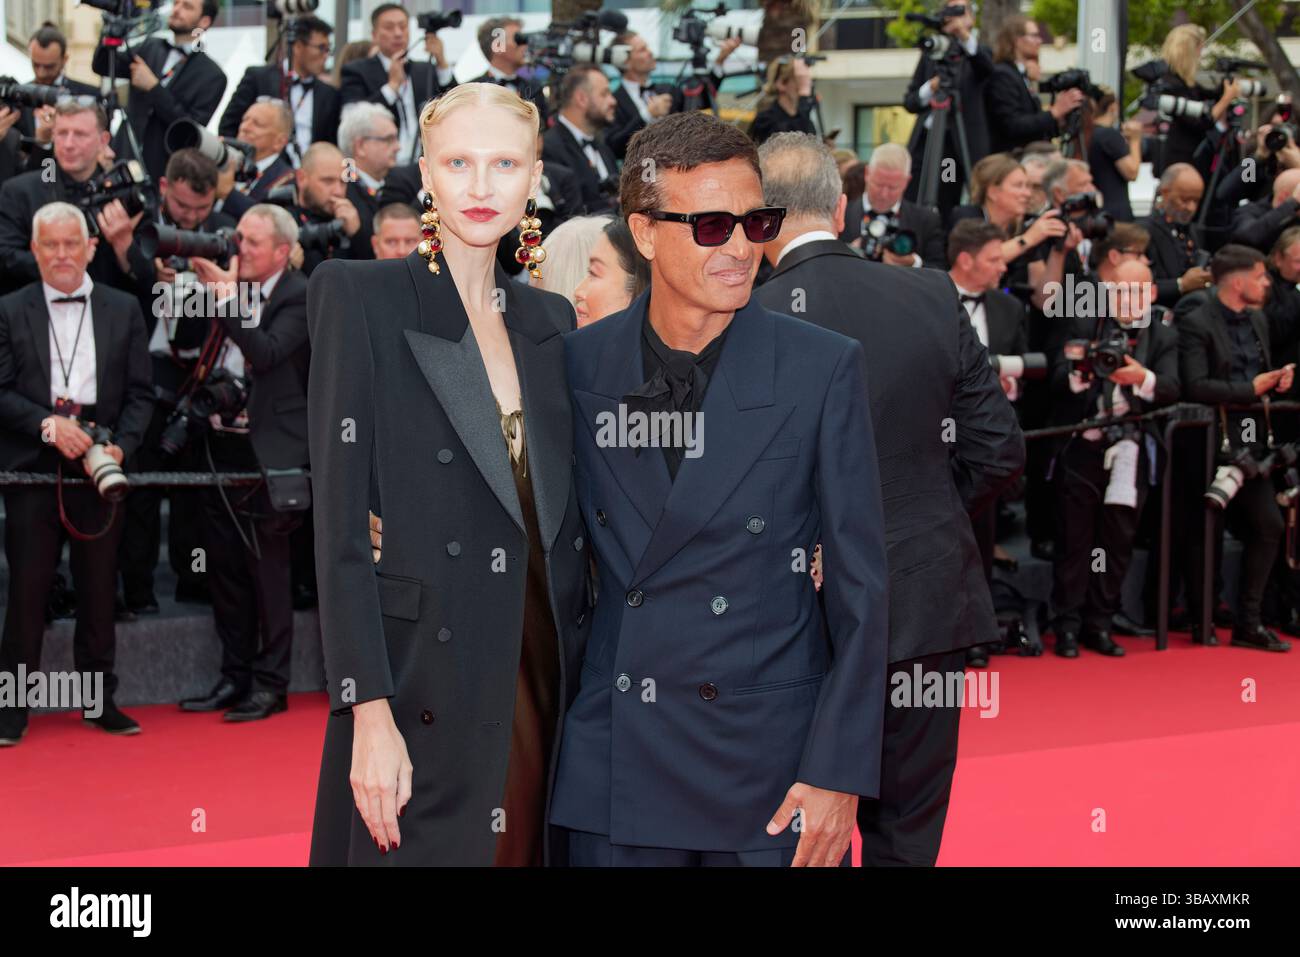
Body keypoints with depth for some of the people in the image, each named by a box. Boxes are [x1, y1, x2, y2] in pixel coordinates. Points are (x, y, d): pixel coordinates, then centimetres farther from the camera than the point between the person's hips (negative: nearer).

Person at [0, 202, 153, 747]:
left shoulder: (124, 310, 8)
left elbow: (140, 392, 7)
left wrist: (121, 446, -9)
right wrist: (48, 425, -15)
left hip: (100, 462, 2)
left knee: (99, 588, 7)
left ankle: (98, 698, 17)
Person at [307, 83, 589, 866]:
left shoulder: (551, 319, 13)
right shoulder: (360, 296, -3)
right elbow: (341, 524, -9)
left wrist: (588, 677, 7)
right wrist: (370, 712, -16)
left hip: (544, 679, 5)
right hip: (423, 692, -5)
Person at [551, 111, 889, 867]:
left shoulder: (824, 368, -5)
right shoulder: (581, 364, 1)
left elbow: (859, 586, -5)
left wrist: (838, 775, -9)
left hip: (771, 769, -2)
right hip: (615, 771, 2)